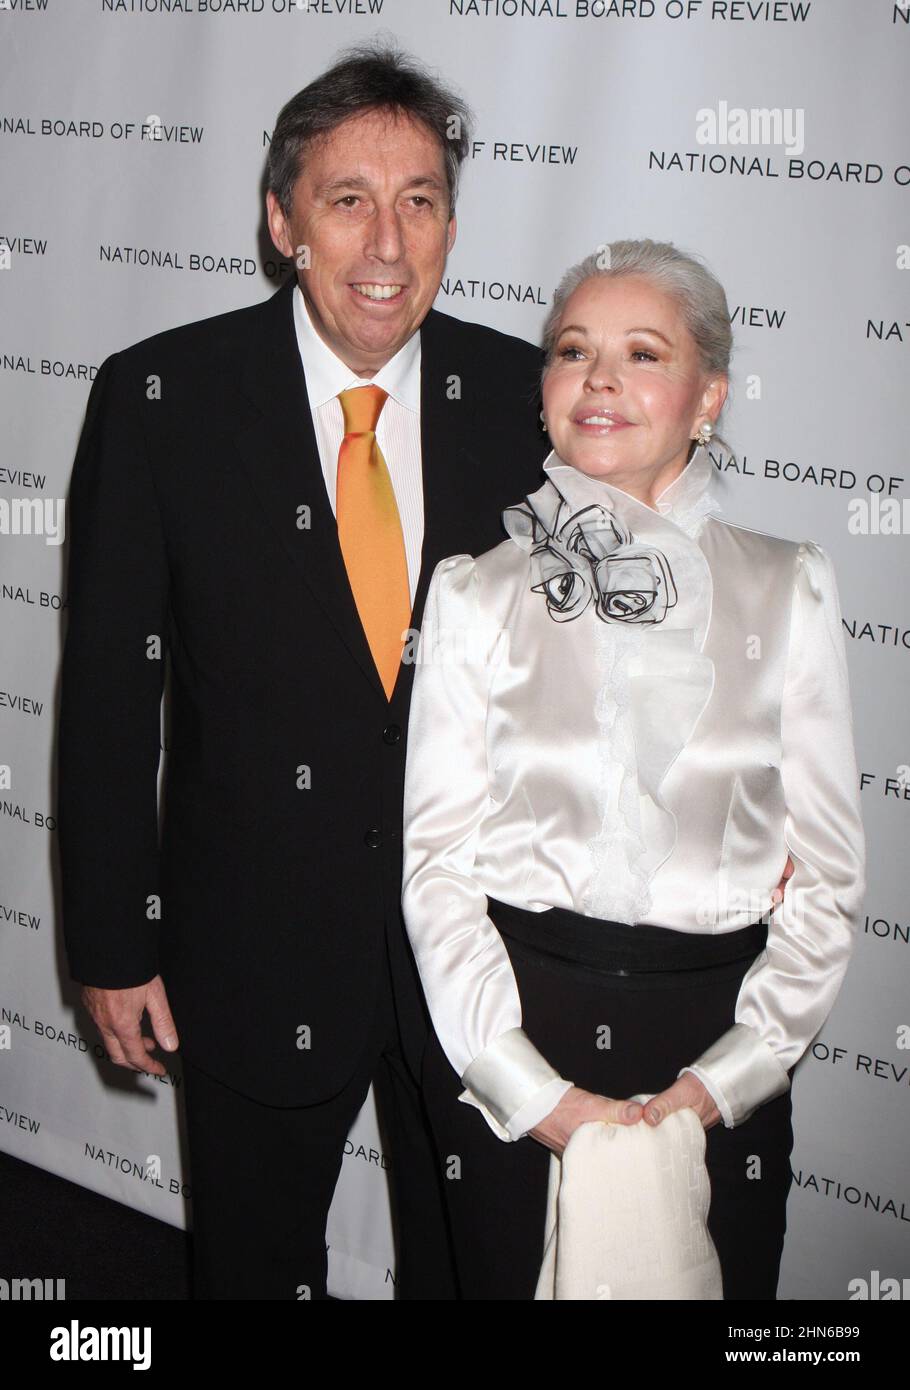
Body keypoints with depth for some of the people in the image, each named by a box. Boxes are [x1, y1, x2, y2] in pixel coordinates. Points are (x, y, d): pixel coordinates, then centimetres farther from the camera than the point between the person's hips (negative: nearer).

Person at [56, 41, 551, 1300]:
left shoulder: (523, 396, -6)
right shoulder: (160, 397, -12)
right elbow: (110, 688, -8)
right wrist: (112, 944, -7)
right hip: (256, 941, -1)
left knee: (473, 1254, 22)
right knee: (253, 1259, 22)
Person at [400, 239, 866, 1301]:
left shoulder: (788, 592, 1)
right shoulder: (477, 593, -1)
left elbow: (827, 872, 2)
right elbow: (436, 862, -3)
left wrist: (731, 1075, -6)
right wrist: (533, 1091, -10)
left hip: (717, 1040, 1)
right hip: (510, 1028, 0)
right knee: (507, 1276, 11)